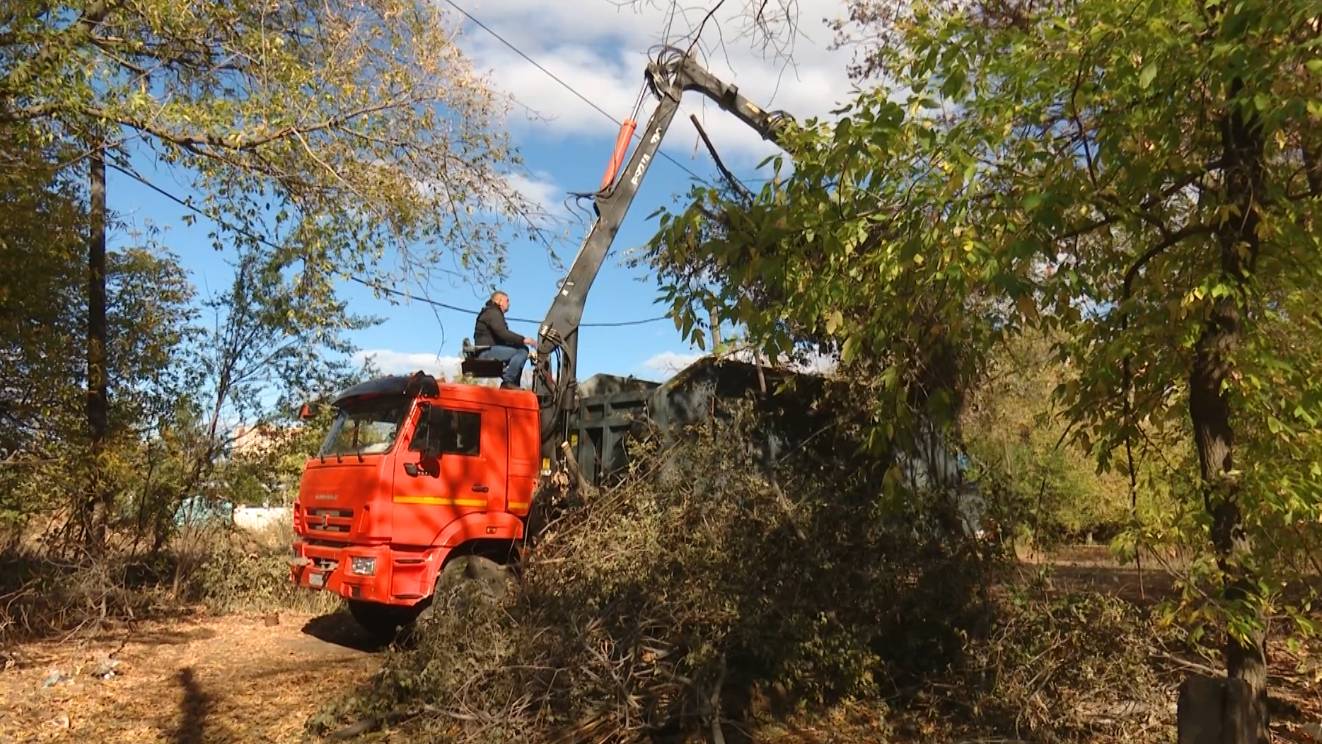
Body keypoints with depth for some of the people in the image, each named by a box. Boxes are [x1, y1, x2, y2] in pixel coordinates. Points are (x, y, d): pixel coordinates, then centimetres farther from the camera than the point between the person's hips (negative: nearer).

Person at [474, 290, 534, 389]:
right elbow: (503, 333, -21)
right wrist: (523, 340, -22)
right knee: (522, 351, -21)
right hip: (487, 351, -11)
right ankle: (508, 381, -23)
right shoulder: (492, 313, -6)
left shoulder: (496, 314, 28)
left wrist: (520, 341, 9)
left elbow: (504, 338, 23)